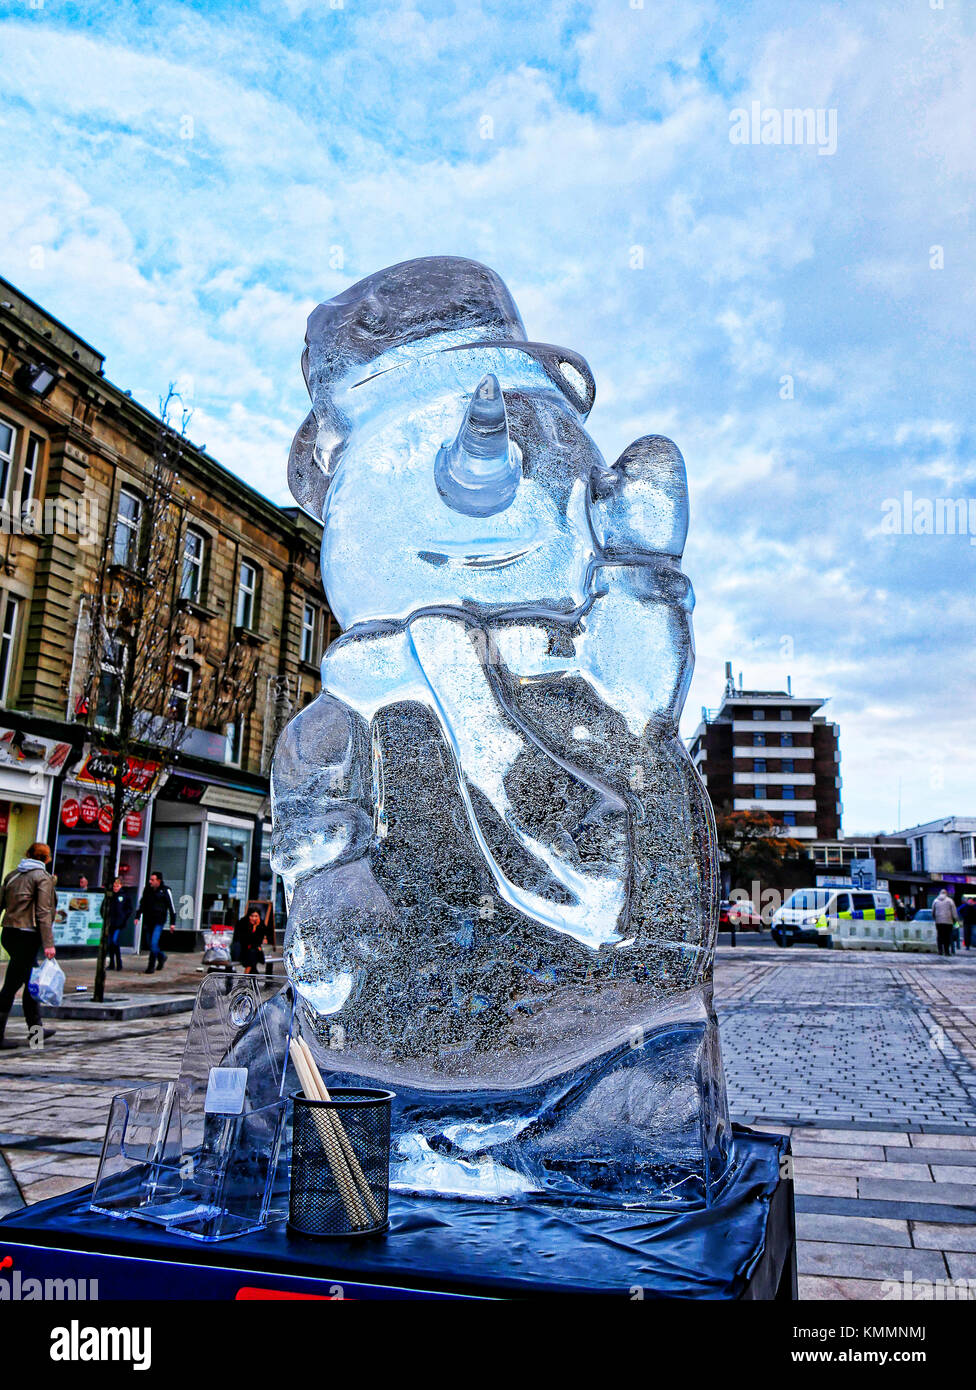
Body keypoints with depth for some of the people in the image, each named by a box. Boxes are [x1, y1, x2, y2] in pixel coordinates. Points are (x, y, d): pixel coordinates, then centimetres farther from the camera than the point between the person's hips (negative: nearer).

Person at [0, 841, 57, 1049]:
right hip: (26, 936, -7)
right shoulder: (43, 877, -7)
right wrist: (48, 944, -15)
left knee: (31, 980, 17)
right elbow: (43, 912, -13)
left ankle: (35, 1029, 25)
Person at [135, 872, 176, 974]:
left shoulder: (165, 891, -6)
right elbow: (142, 903, 18)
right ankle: (162, 957, 37)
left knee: (153, 943, -13)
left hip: (159, 921, -5)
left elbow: (171, 907, -1)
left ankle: (151, 966, -5)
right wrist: (137, 916, 9)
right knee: (151, 943, 13)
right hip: (148, 921, 5)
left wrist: (172, 922, -2)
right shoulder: (147, 889, 6)